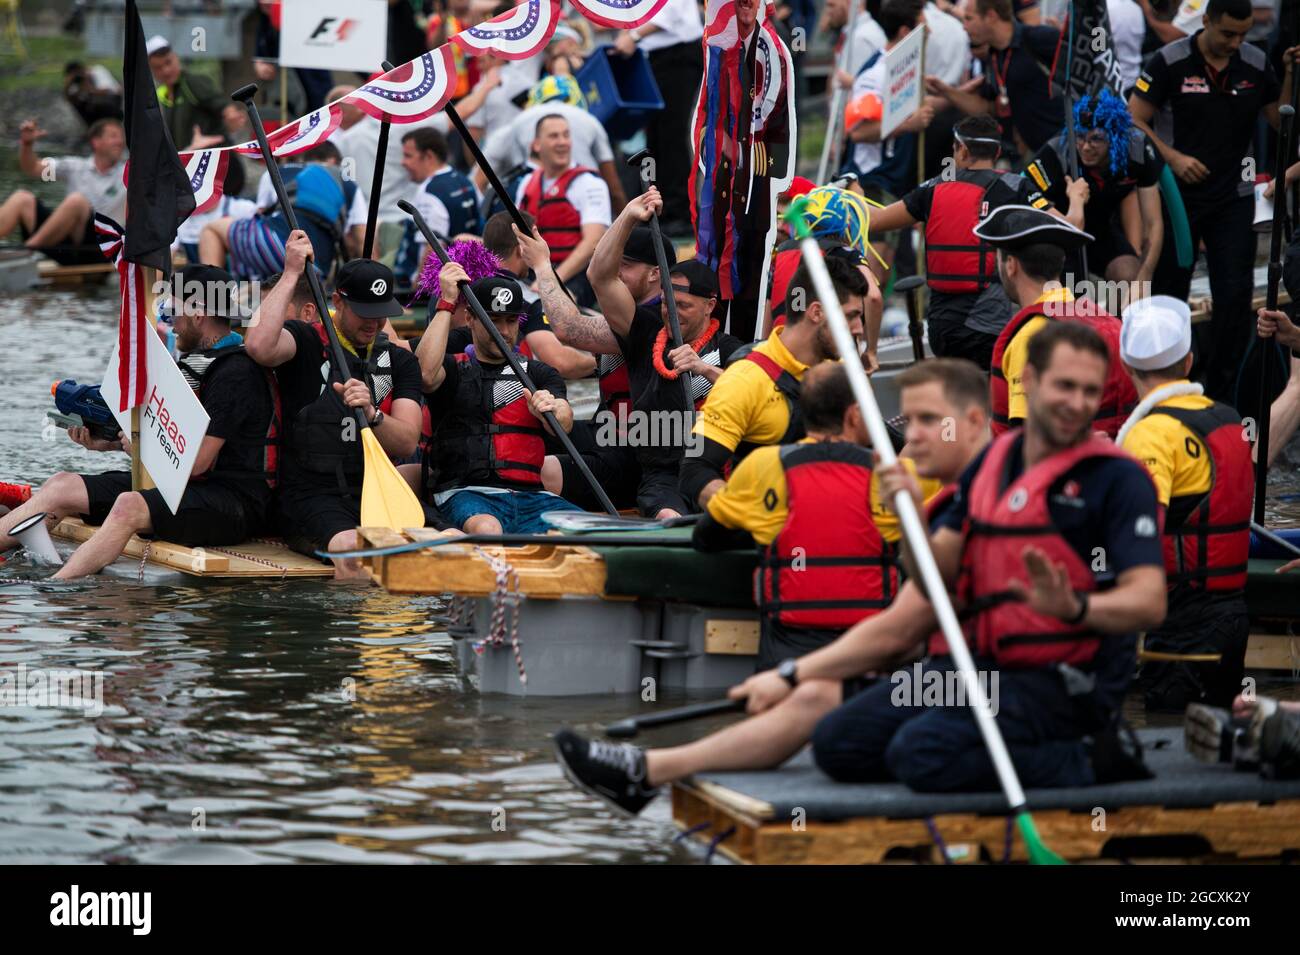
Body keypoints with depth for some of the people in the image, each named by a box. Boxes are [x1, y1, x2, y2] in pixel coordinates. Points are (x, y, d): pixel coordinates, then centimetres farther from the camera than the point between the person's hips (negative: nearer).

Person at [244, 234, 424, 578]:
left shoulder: (399, 361, 17)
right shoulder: (306, 341, 6)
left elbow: (406, 443, 3)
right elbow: (259, 346, -21)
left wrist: (371, 414, -19)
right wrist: (291, 274, -11)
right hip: (312, 494, -4)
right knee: (351, 547, -38)